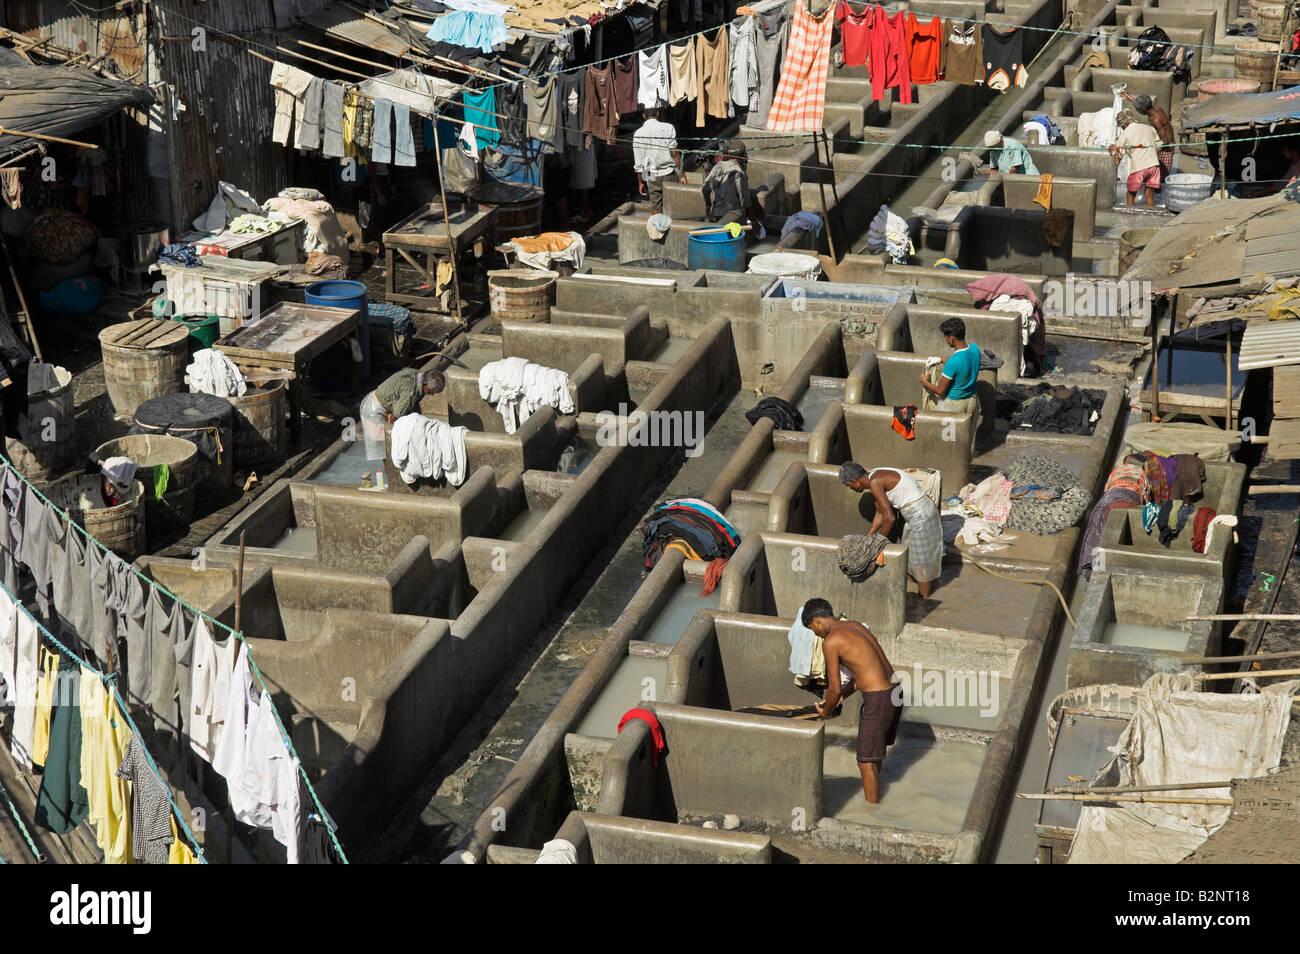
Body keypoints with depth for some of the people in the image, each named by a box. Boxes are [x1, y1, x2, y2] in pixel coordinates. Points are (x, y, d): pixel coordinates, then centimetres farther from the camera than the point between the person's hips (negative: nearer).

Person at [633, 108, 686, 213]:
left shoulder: (638, 134, 3)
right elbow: (674, 153, -9)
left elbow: (638, 163, 6)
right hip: (669, 173, -3)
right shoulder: (668, 128, -5)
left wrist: (640, 182, 16)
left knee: (657, 209, 8)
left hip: (652, 177, 3)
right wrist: (682, 174, -4)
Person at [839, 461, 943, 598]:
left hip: (921, 516, -10)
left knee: (920, 563, 3)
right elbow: (880, 513, 18)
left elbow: (889, 518, -22)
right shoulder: (877, 477, 9)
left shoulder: (875, 483, -20)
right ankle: (919, 594, 32)